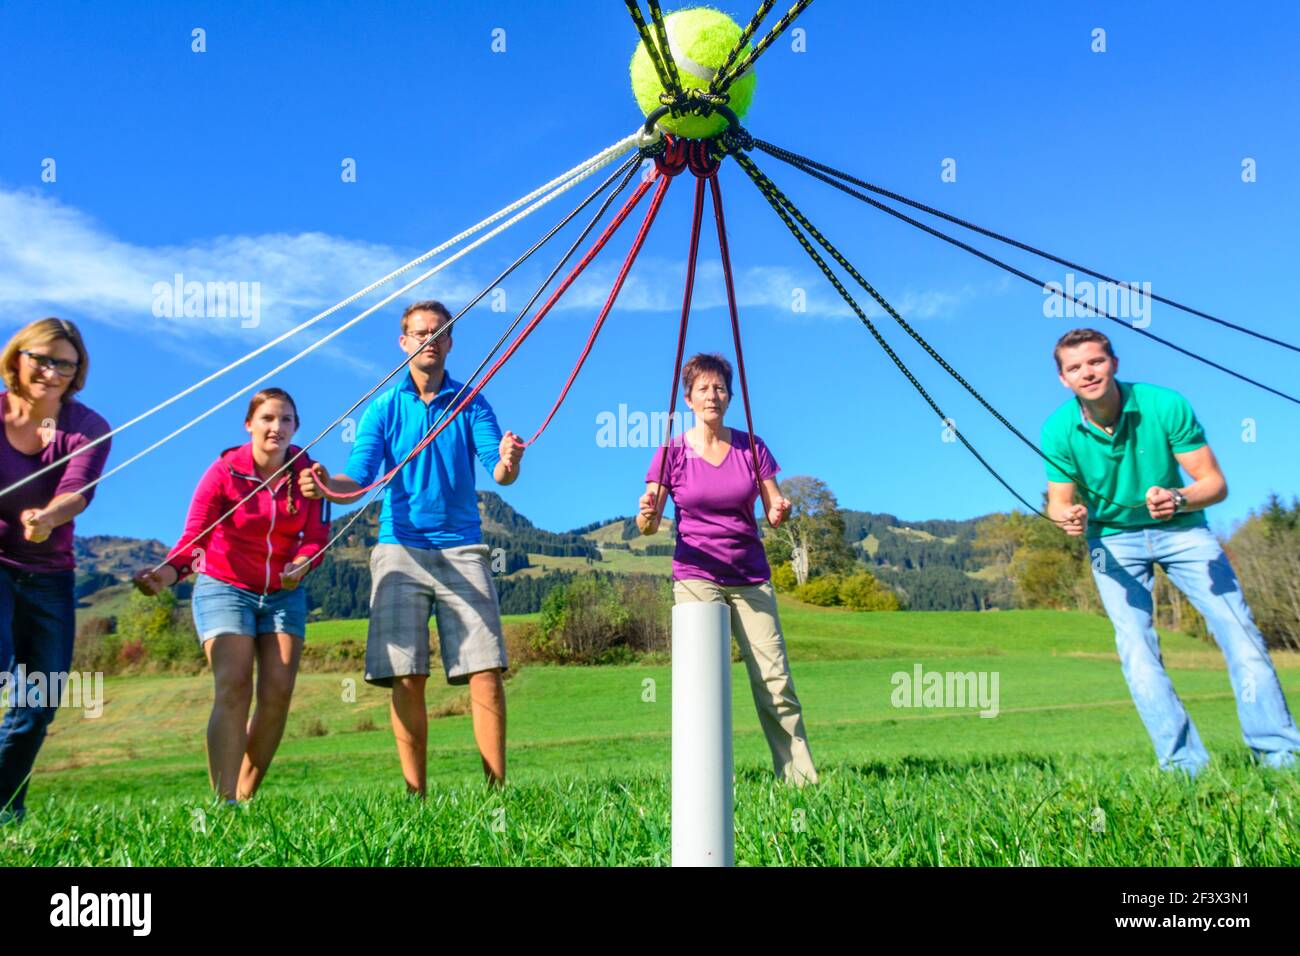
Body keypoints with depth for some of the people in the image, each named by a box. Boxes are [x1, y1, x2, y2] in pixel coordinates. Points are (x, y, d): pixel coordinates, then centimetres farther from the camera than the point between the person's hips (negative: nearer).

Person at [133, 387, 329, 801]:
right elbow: (194, 535, -20)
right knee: (234, 687, -19)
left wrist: (300, 565, -30)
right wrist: (168, 571, -41)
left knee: (279, 691, -8)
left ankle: (247, 797, 3)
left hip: (283, 594, 3)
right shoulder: (223, 472, -11)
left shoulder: (306, 472, -3)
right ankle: (224, 802, -22)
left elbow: (316, 535, -7)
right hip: (224, 588, -3)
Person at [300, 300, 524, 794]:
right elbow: (358, 477, -1)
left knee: (486, 670, -7)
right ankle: (416, 794, 6)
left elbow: (497, 471, -3)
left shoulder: (470, 403, 10)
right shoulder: (384, 407, 10)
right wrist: (328, 486, -24)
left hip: (462, 549, 0)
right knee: (406, 676, -3)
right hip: (401, 548, 0)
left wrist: (508, 465, -28)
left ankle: (497, 789, 0)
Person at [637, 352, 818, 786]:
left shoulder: (752, 448, 7)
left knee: (775, 680, -3)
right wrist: (646, 515, -25)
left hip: (751, 577, 2)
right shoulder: (672, 452, 2)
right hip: (696, 576, -2)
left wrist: (780, 512, -19)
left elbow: (773, 509, 5)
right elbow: (648, 526, -2)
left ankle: (801, 777, 3)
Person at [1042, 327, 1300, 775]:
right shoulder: (1058, 431, -16)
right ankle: (1184, 764, -8)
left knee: (1239, 629, -10)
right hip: (1113, 538, 1)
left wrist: (1178, 499, -40)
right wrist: (1068, 515, -32)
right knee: (1135, 645, -13)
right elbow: (1058, 500, -7)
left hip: (1181, 528, 0)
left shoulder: (1165, 405, -21)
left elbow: (1215, 482, -18)